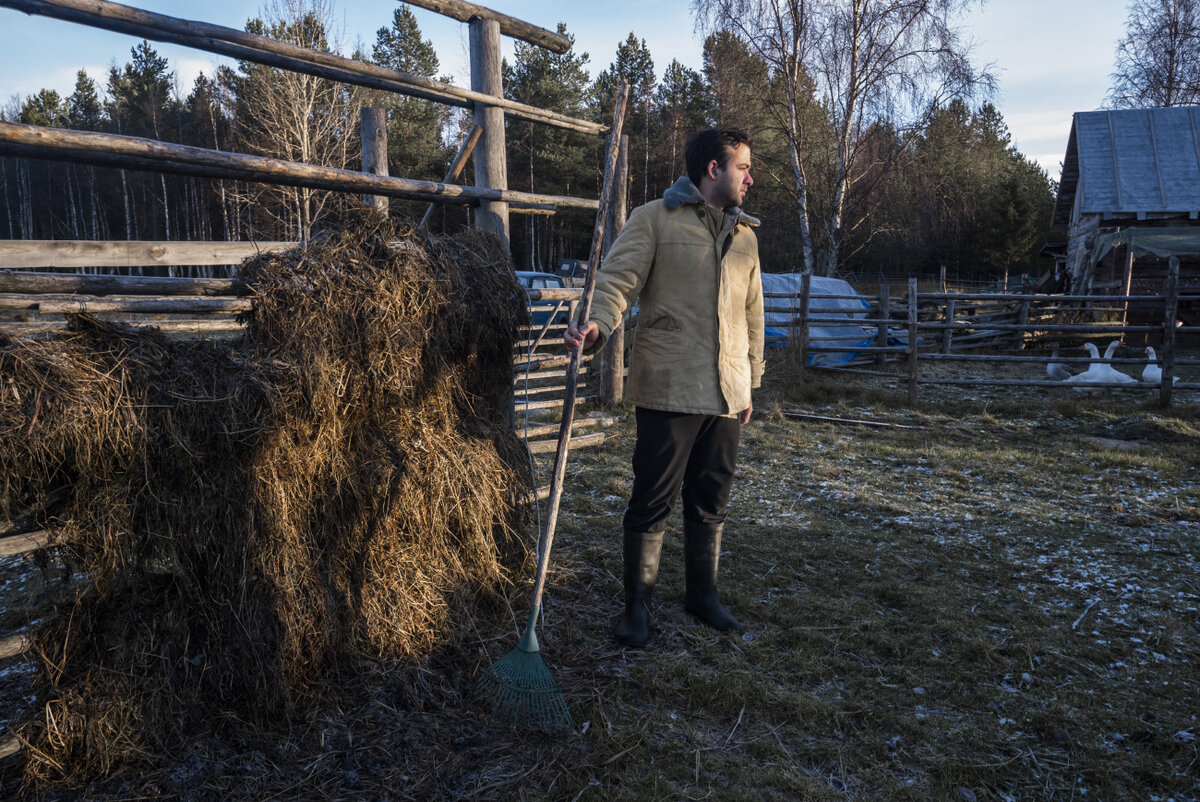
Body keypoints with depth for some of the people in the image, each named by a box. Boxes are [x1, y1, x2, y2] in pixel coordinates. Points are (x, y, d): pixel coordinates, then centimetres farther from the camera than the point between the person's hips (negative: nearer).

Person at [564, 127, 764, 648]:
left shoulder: (745, 235, 19)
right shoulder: (654, 219, 0)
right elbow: (617, 279, -9)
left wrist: (750, 382, 20)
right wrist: (597, 324, -30)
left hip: (726, 394, 6)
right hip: (668, 388, -5)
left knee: (710, 501, 14)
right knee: (653, 500, 0)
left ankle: (702, 594, 30)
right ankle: (637, 604, 15)